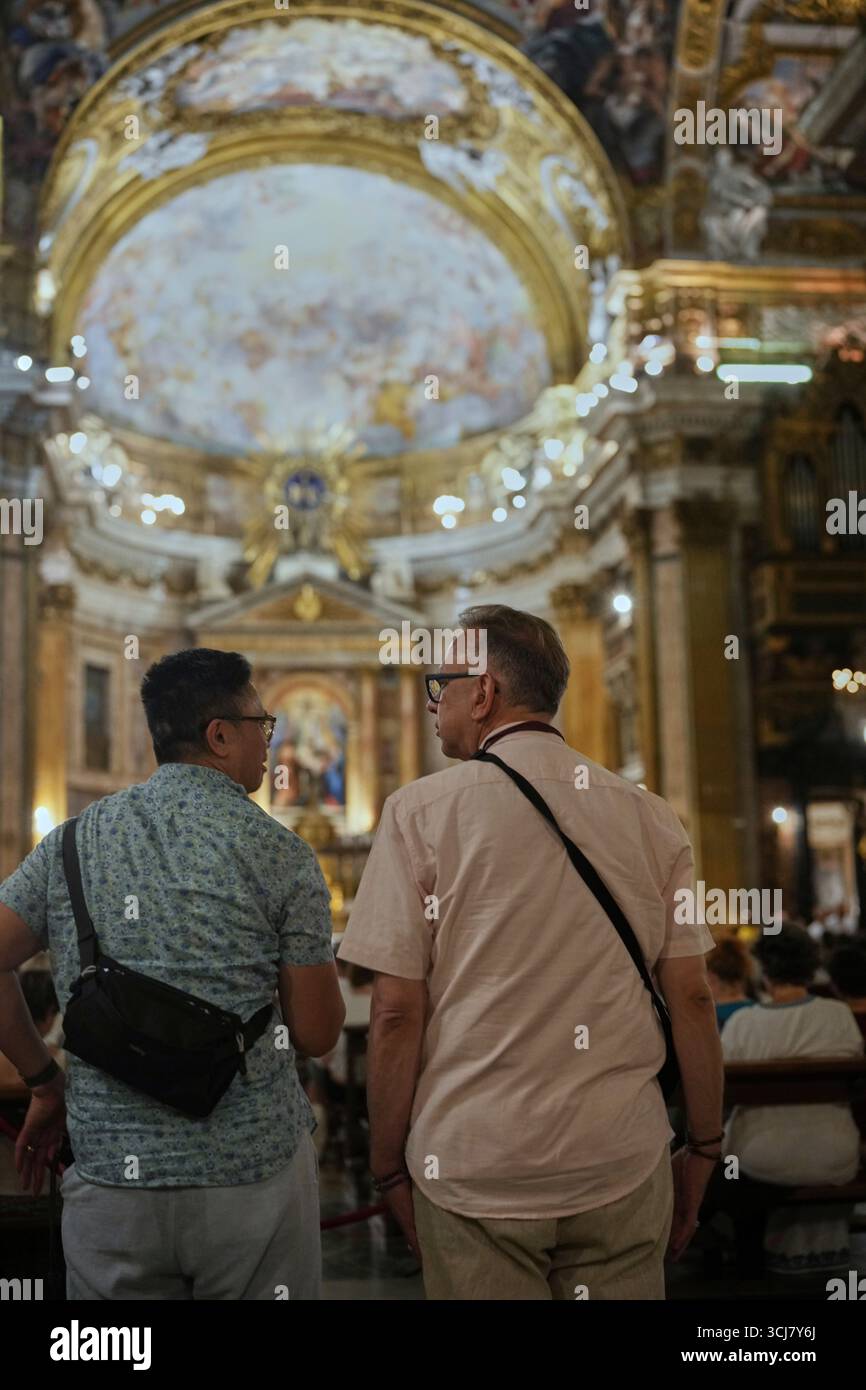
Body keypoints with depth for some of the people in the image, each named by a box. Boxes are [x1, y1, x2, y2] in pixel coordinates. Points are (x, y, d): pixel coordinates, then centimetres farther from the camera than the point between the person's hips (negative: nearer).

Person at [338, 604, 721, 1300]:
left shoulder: (421, 811, -6)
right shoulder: (649, 816, 2)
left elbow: (396, 1013, -8)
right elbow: (693, 998, 2)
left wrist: (390, 1167, 3)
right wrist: (704, 1151, 13)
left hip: (474, 1167, -2)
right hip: (624, 1163, 3)